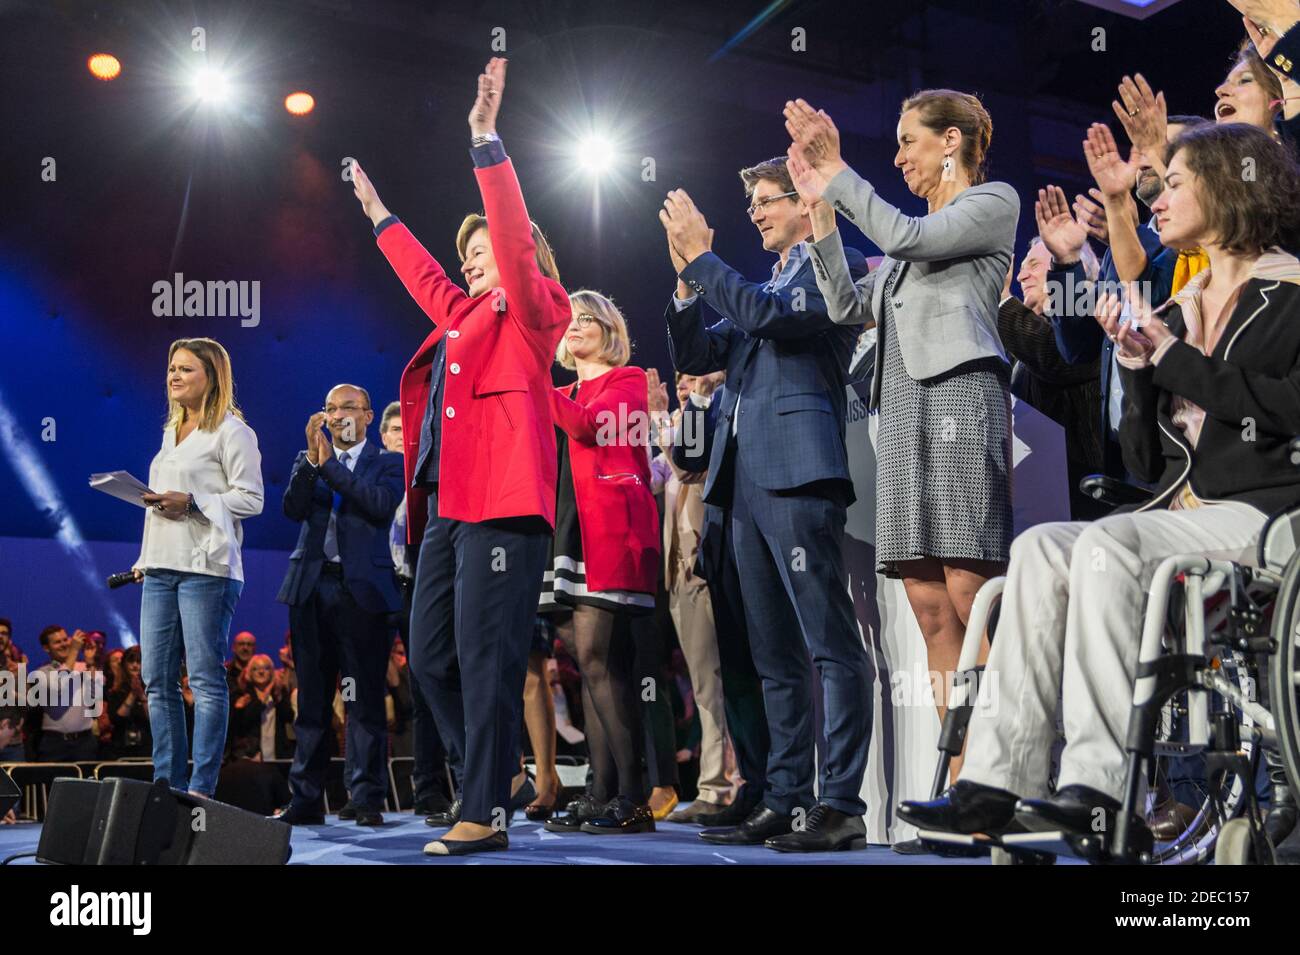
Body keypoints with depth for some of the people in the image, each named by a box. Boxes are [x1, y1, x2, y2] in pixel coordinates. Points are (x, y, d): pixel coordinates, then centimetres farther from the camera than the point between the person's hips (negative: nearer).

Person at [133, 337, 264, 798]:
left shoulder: (231, 431, -2)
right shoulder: (171, 432, 22)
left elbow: (250, 499, -8)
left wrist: (192, 502, -16)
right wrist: (145, 560, 18)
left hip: (206, 567, -8)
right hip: (160, 568, 8)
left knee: (206, 679, -6)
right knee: (157, 680, 5)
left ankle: (201, 789, -4)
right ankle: (168, 784, 11)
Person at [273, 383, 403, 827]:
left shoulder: (387, 463, 8)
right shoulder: (308, 460, 17)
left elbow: (382, 504, -11)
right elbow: (293, 508, 1)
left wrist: (330, 464, -9)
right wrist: (312, 457, -9)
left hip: (362, 589, -3)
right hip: (312, 587, 3)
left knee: (365, 698, -4)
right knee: (311, 698, 6)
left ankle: (367, 798, -1)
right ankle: (306, 799, 10)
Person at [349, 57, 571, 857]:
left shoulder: (534, 308, 3)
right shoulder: (464, 314, 24)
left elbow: (516, 239, -11)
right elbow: (424, 275, 40)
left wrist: (487, 141, -15)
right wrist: (378, 214, 49)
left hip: (502, 505, -9)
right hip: (446, 504, 9)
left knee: (486, 657, -10)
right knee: (431, 656, 8)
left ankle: (485, 815, -7)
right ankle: (490, 771, 21)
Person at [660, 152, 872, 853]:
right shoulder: (761, 284, 26)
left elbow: (769, 317, -16)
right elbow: (695, 357, 21)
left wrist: (701, 255, -8)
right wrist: (686, 278, 8)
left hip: (798, 474, -9)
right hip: (746, 480, 9)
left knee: (832, 647, -10)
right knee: (776, 657, 9)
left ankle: (841, 806, -11)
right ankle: (784, 801, 13)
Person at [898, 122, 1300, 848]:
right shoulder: (1176, 313, 21)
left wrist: (1177, 358, -10)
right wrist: (1137, 363, 4)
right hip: (1178, 514, 6)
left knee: (1107, 542, -32)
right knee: (1041, 548, -20)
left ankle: (1100, 783, -32)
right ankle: (999, 780, -28)